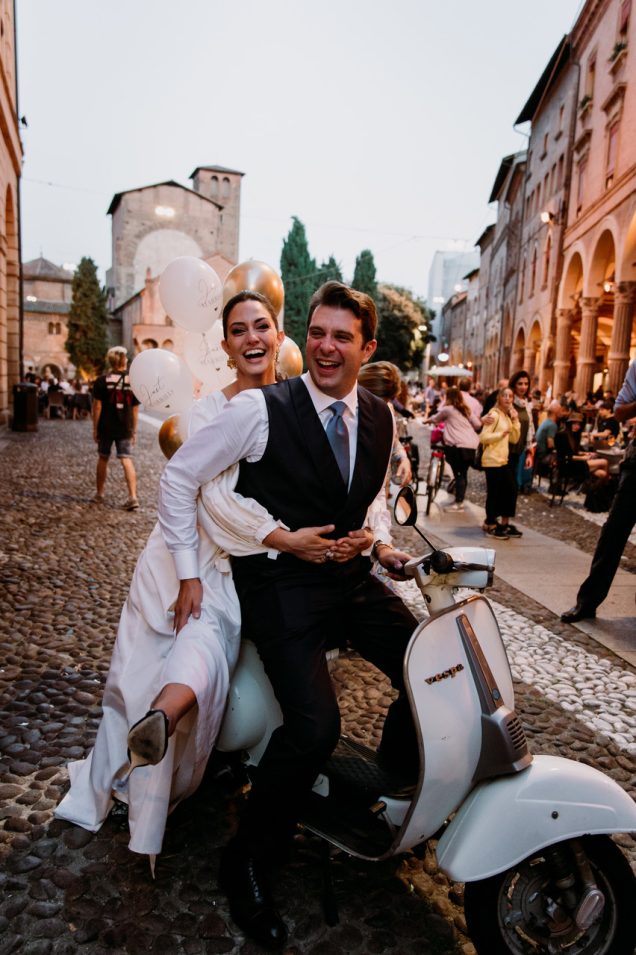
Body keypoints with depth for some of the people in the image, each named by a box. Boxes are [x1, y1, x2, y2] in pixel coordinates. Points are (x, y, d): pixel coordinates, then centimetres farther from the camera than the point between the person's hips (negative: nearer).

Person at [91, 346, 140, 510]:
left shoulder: (102, 381, -5)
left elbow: (97, 406, -6)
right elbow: (135, 409, 5)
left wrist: (95, 428, 1)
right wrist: (134, 430, 12)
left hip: (106, 428, -1)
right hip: (125, 429, 1)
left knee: (103, 459, 14)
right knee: (127, 461, -1)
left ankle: (99, 494, 26)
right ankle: (133, 496, -12)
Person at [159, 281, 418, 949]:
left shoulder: (380, 417, 5)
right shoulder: (261, 409, -13)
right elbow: (179, 476, -5)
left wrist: (381, 543, 7)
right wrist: (189, 571, -5)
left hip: (353, 576, 6)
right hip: (281, 583, -6)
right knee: (314, 725, -21)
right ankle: (246, 861, 7)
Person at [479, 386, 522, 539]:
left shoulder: (507, 416, 15)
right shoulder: (494, 414, -11)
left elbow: (514, 439, 10)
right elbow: (483, 437, -18)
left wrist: (515, 421, 0)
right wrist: (501, 434, -28)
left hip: (503, 460, 9)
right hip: (492, 460, -9)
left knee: (511, 490, 11)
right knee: (494, 493, -4)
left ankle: (504, 524, 22)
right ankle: (490, 525, 8)